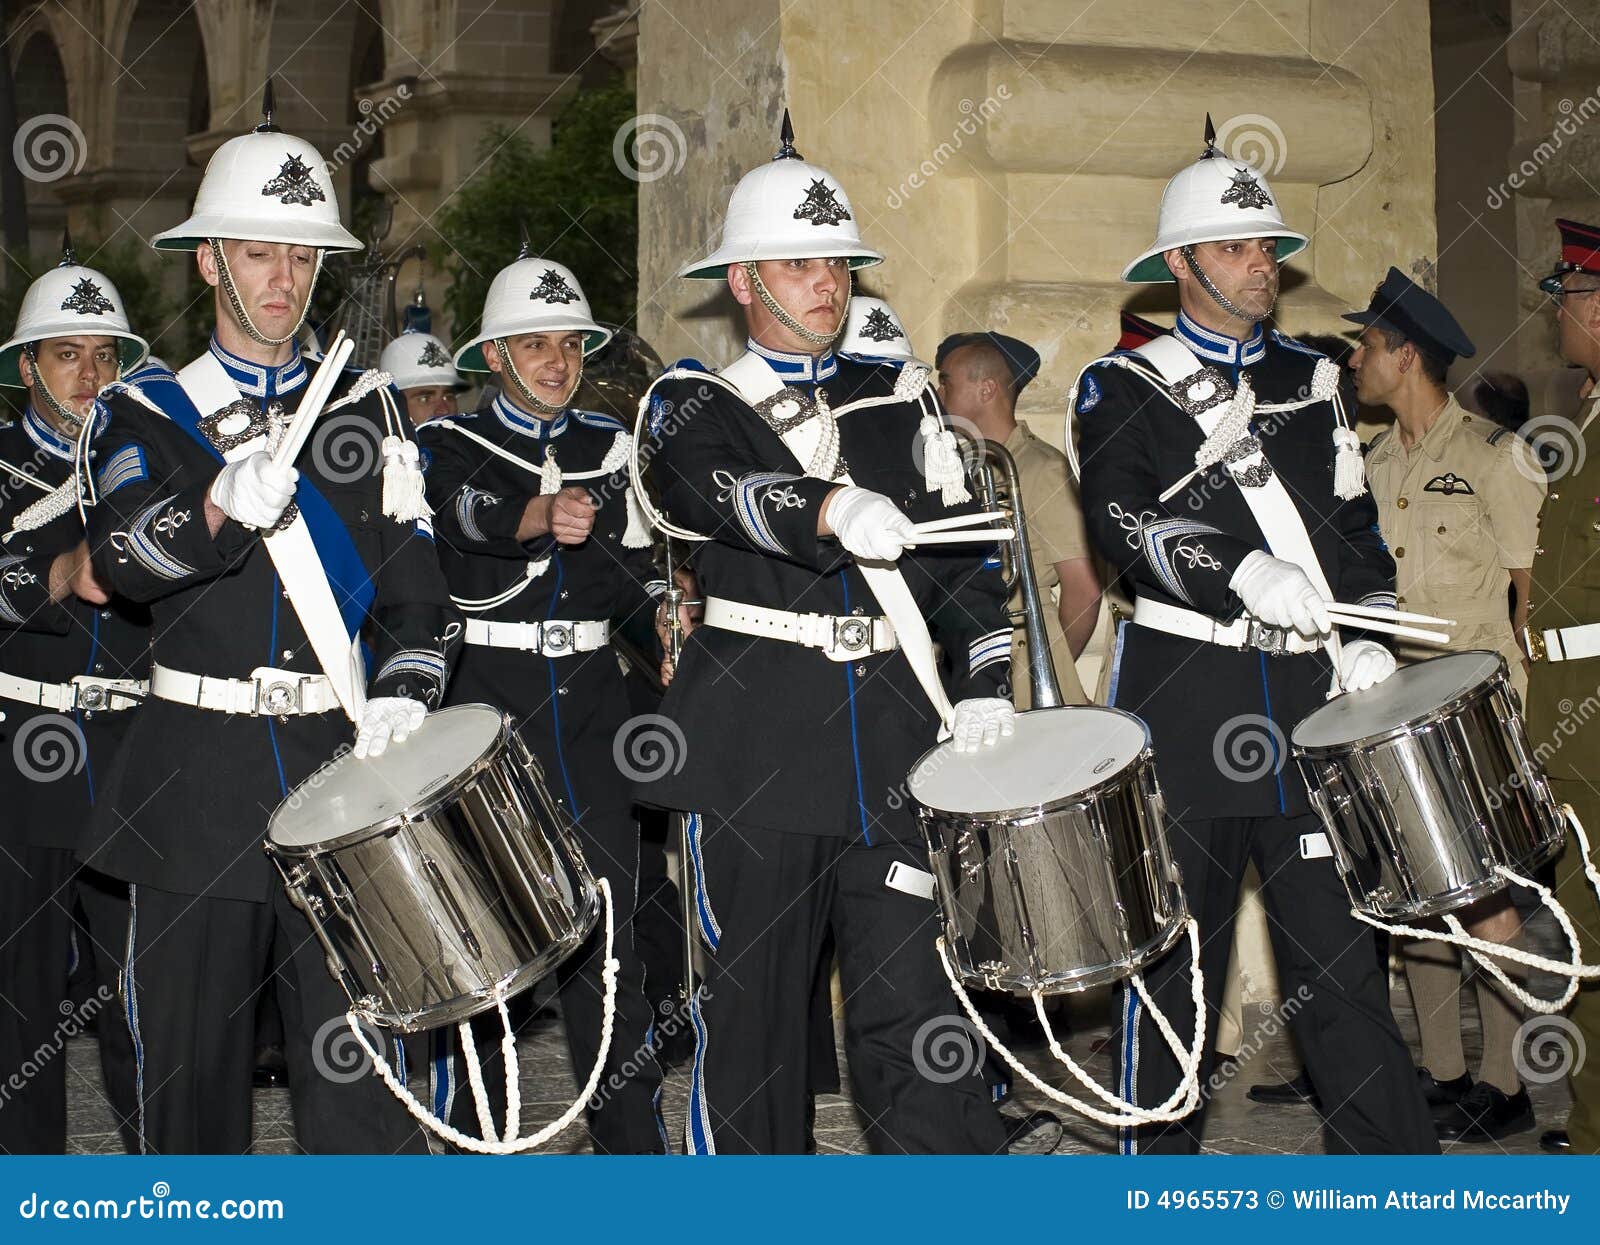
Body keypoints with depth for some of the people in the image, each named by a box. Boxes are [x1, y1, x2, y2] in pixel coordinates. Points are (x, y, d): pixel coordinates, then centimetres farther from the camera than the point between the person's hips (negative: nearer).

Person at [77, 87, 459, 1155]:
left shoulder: (367, 409, 12)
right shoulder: (152, 412, 7)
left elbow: (417, 587, 9)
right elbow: (121, 555, -13)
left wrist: (404, 695, -10)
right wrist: (220, 506, -33)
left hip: (342, 760, 0)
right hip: (198, 777, 0)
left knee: (362, 1068, -3)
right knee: (187, 1062, 7)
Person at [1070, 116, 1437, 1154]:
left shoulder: (1313, 378, 17)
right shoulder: (1121, 389, 3)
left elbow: (1356, 520, 17)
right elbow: (1121, 517, -12)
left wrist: (1369, 636, 1)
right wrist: (1243, 572, -26)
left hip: (1311, 690, 3)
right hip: (1182, 695, -3)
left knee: (1342, 942, 2)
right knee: (1174, 947, 4)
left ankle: (1400, 1165, 8)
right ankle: (1156, 1162, 17)